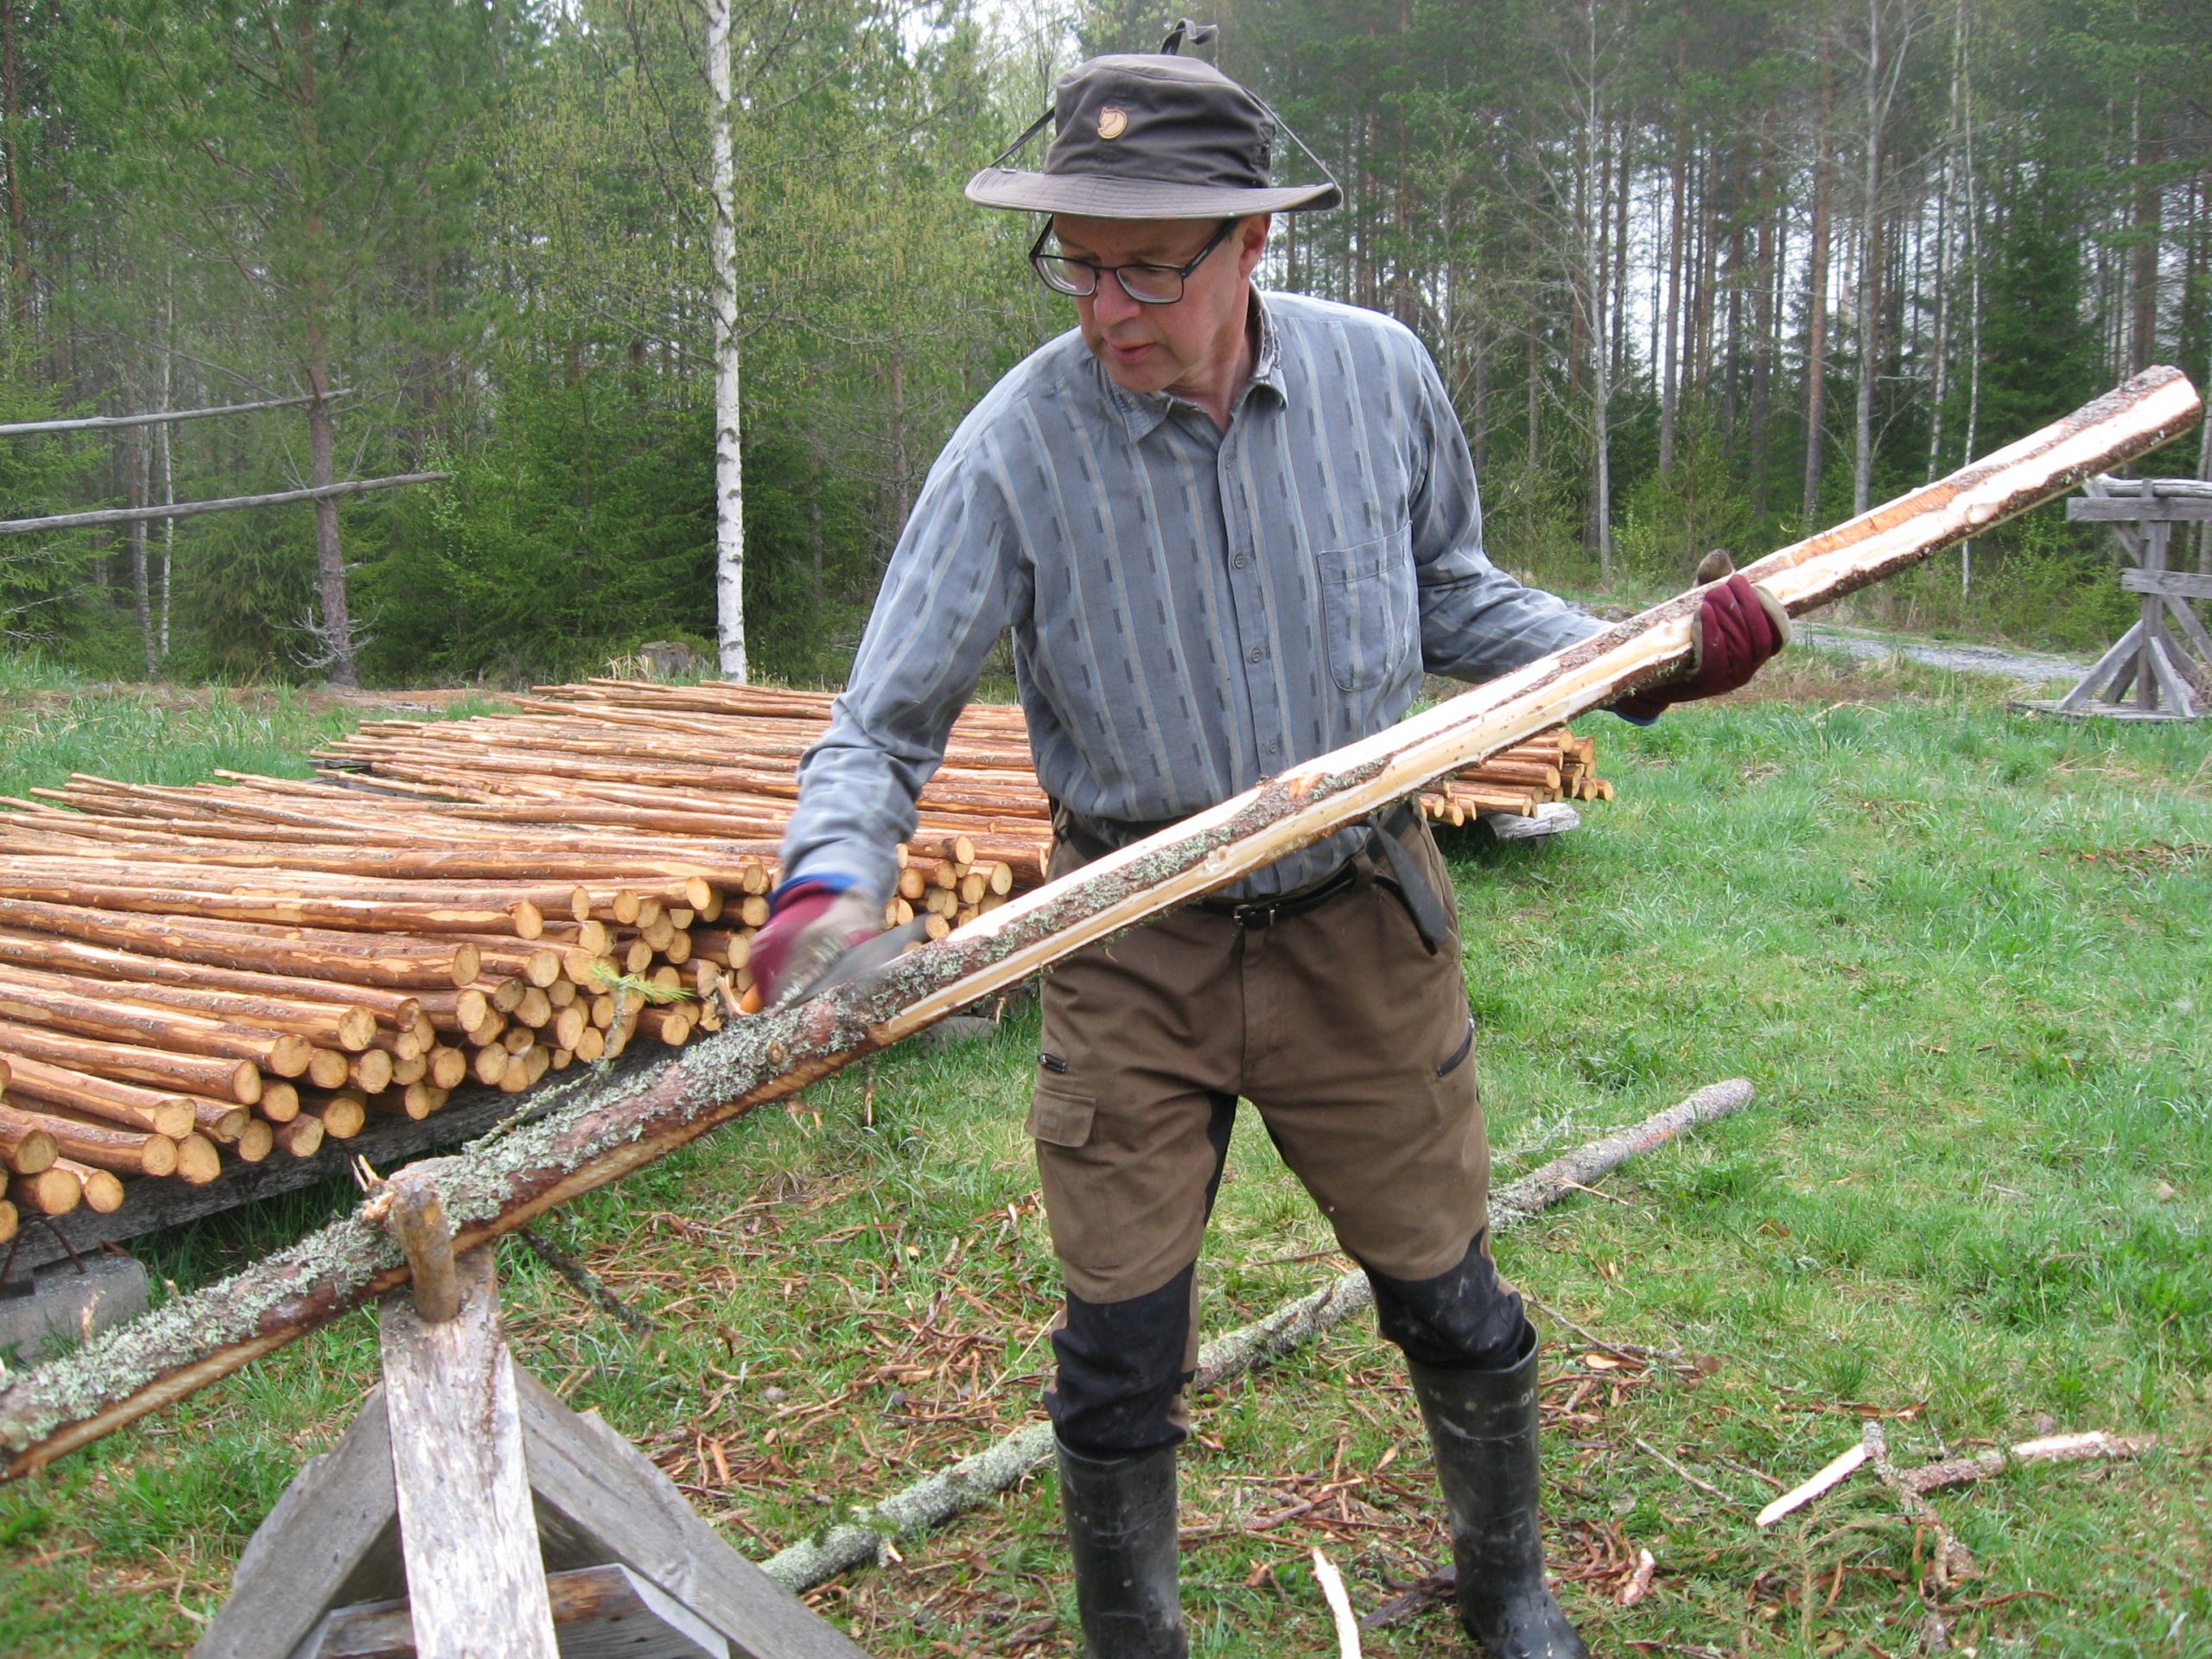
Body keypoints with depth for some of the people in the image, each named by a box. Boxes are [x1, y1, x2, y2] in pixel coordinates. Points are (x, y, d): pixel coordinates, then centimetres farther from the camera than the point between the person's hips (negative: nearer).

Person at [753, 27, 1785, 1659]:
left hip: (1361, 924, 2)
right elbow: (886, 723, -16)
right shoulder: (1016, 448, -18)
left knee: (1450, 1300, 17)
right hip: (1134, 954, -2)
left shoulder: (1381, 377, -9)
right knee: (1119, 1353, 7)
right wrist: (835, 883, -35)